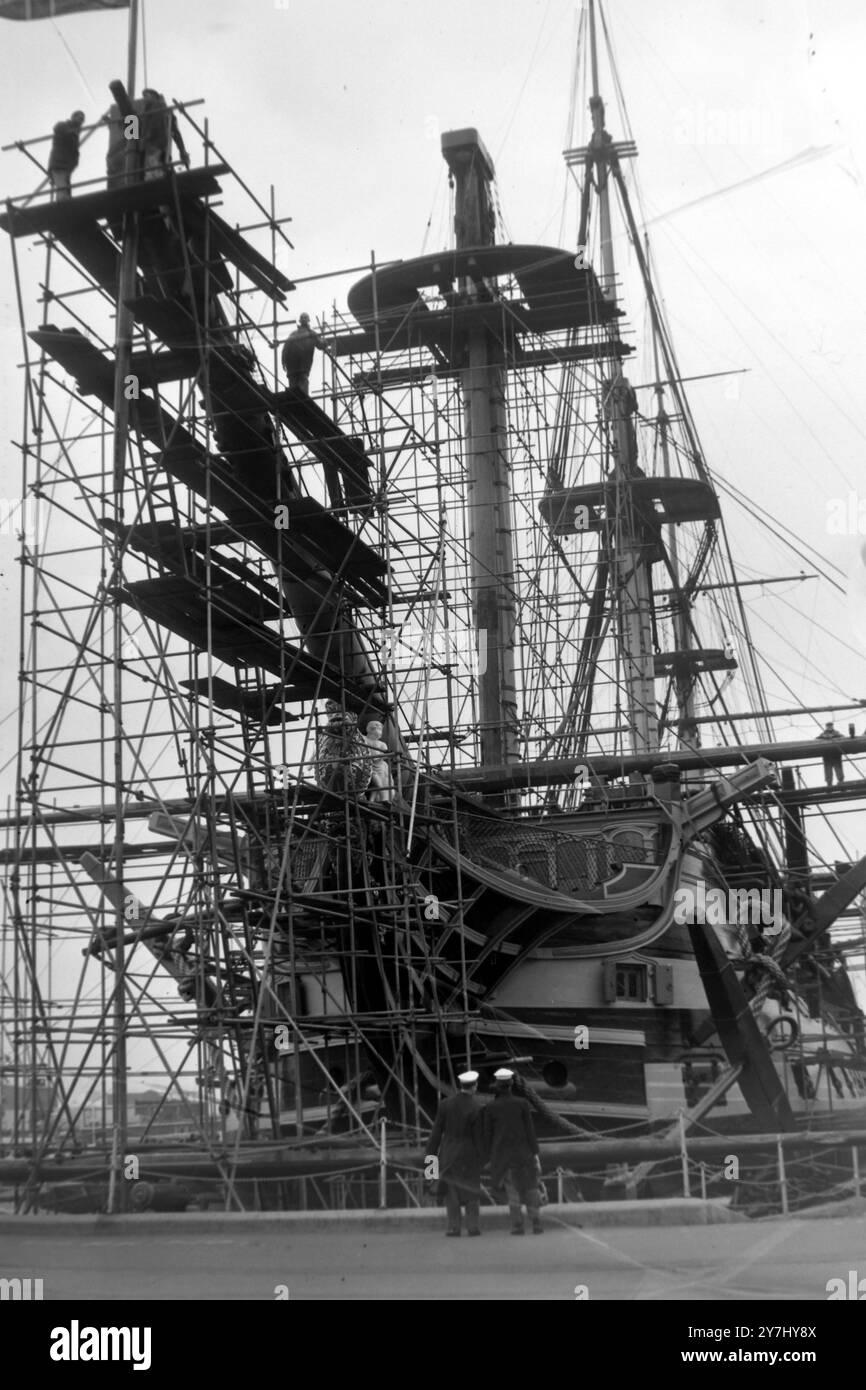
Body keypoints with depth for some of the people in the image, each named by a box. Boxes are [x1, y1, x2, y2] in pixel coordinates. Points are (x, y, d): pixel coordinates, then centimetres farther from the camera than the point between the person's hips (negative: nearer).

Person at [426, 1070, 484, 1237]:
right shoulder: (476, 1108, -13)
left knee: (451, 1191, 12)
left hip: (448, 1153, 2)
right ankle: (473, 1227, 8)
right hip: (469, 1154, -2)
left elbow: (437, 1131, -3)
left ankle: (453, 1227, 6)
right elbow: (479, 1137, -10)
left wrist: (431, 1153, 3)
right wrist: (483, 1159, -1)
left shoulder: (446, 1104, -5)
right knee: (471, 1191, 12)